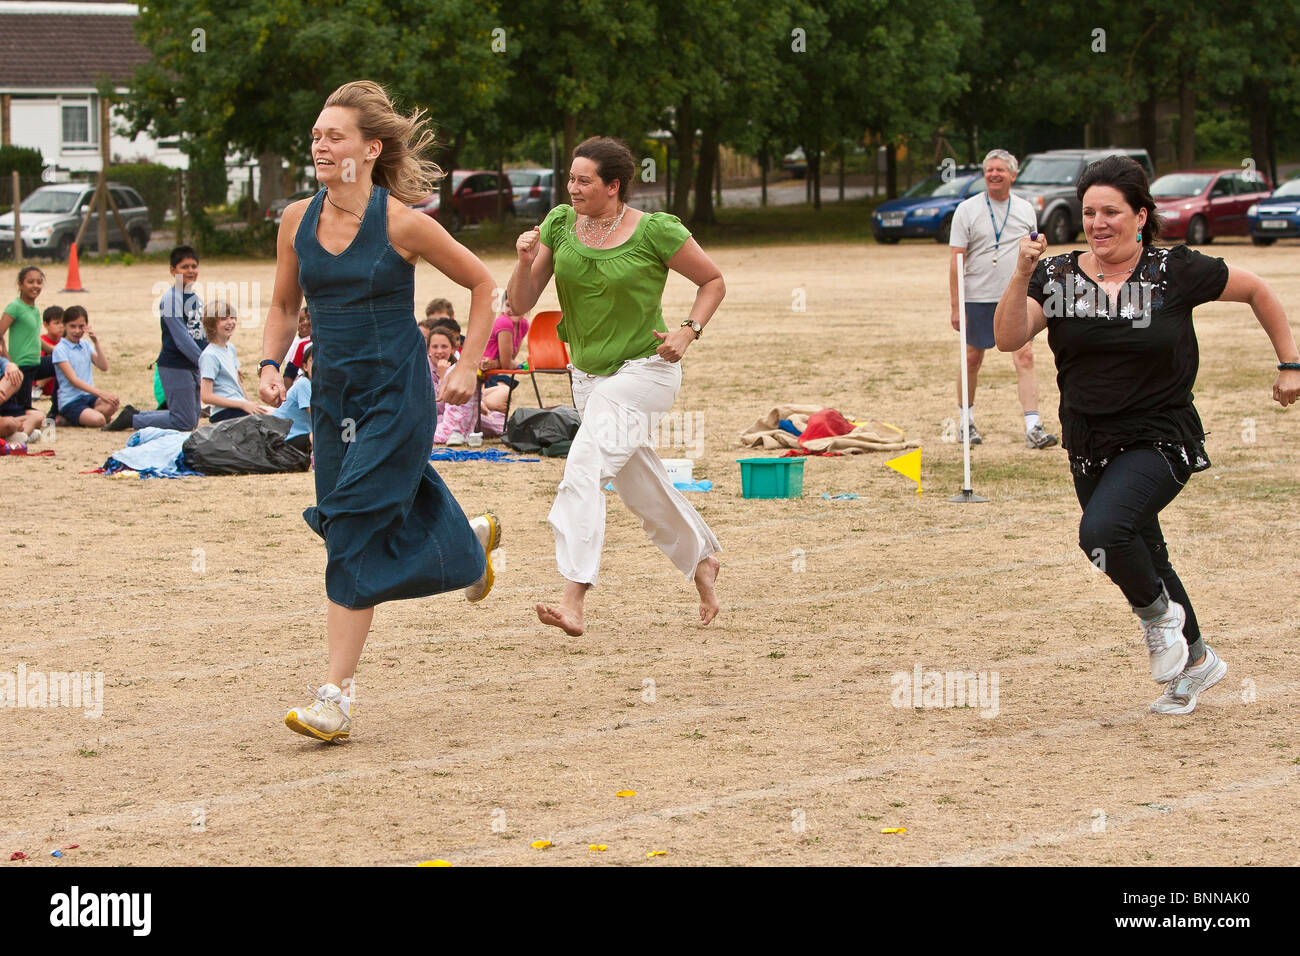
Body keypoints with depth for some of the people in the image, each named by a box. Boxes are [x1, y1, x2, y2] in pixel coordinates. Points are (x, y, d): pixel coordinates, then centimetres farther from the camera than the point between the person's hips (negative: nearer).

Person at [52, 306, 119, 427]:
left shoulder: (86, 345, 14)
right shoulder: (60, 349, -7)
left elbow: (104, 367, 6)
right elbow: (73, 380, -15)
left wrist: (96, 342, -3)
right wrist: (100, 393, -24)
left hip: (88, 396, 6)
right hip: (70, 401, -6)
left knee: (113, 403, -26)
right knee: (98, 420, -31)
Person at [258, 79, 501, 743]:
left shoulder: (401, 223, -13)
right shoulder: (298, 221, 1)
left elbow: (481, 283, -1)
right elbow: (284, 304, 16)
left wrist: (468, 366, -4)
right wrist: (271, 364, -1)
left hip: (397, 396, -6)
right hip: (332, 395, 6)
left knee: (355, 537, -13)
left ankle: (336, 698, -8)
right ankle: (471, 541, 48)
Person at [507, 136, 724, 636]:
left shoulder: (655, 231, -13)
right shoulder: (559, 224, -1)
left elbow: (713, 281, 1)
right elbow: (521, 303, 0)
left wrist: (688, 331, -13)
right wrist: (525, 262, -19)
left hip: (644, 369, -7)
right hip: (589, 373, 7)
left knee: (585, 463, -25)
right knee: (640, 486, 17)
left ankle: (573, 598, -33)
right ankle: (702, 560, 42)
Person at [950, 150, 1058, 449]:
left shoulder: (1025, 209, 8)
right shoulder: (967, 210, -2)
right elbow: (956, 259, -4)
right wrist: (955, 305, -9)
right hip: (978, 298, -1)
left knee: (1025, 357, -10)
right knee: (972, 360, 8)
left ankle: (1033, 427, -14)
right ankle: (966, 421, 26)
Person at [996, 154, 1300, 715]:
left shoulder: (1176, 272, -10)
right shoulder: (1057, 277, -3)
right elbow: (1009, 338, -16)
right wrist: (1023, 275, -28)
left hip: (1160, 440, -5)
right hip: (1089, 446, 5)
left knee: (1103, 530, -29)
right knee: (1144, 559, 18)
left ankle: (1159, 614, 0)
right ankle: (1197, 662, 41)